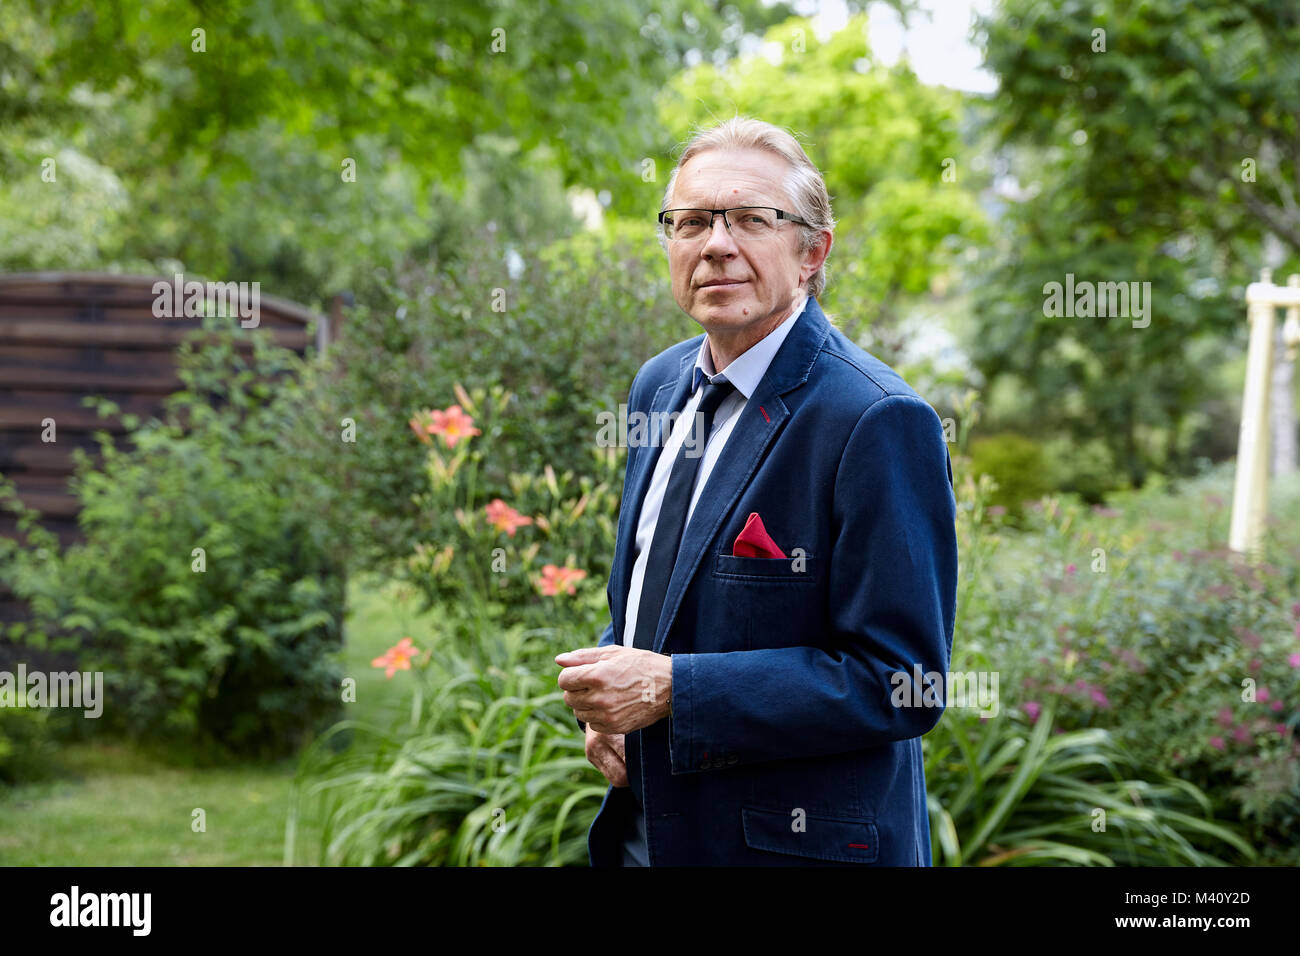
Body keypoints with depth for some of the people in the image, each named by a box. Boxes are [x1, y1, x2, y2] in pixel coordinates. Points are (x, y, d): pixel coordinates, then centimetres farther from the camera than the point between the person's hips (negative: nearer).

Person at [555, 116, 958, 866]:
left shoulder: (878, 423, -19)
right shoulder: (661, 385, 5)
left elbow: (899, 685, -21)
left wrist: (670, 690, -23)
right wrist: (605, 696, -2)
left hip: (801, 845, -7)